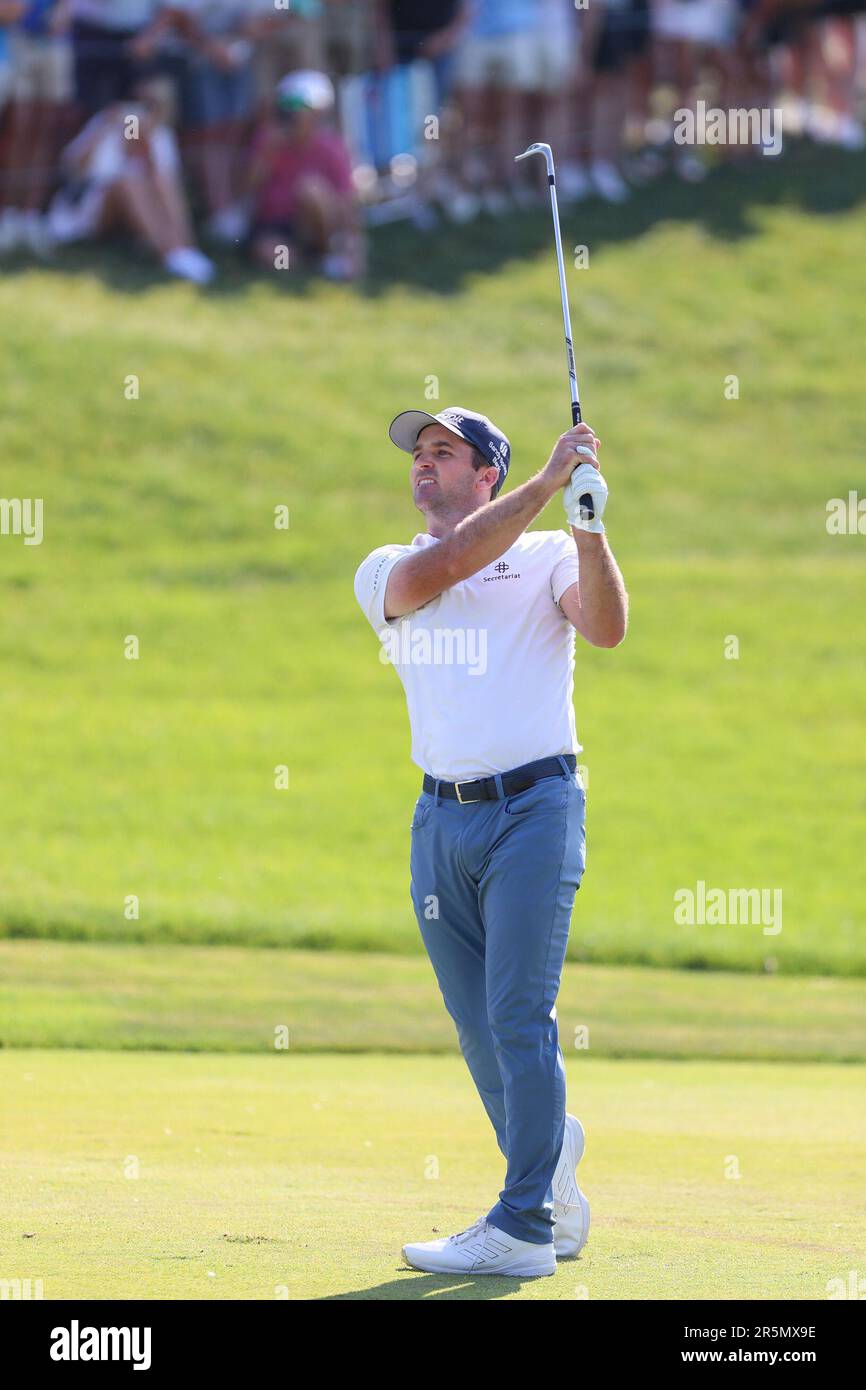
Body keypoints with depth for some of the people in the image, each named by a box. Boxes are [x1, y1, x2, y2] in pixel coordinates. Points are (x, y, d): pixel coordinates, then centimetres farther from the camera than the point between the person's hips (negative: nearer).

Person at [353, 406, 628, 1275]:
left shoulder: (544, 556, 4)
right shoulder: (384, 572, 11)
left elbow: (606, 628, -14)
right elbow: (437, 569, -11)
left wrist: (586, 522, -26)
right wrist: (546, 482, -14)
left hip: (533, 807, -4)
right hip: (440, 815, 5)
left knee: (519, 1016, -10)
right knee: (479, 1029, 8)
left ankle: (524, 1226, -10)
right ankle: (555, 1190, 24)